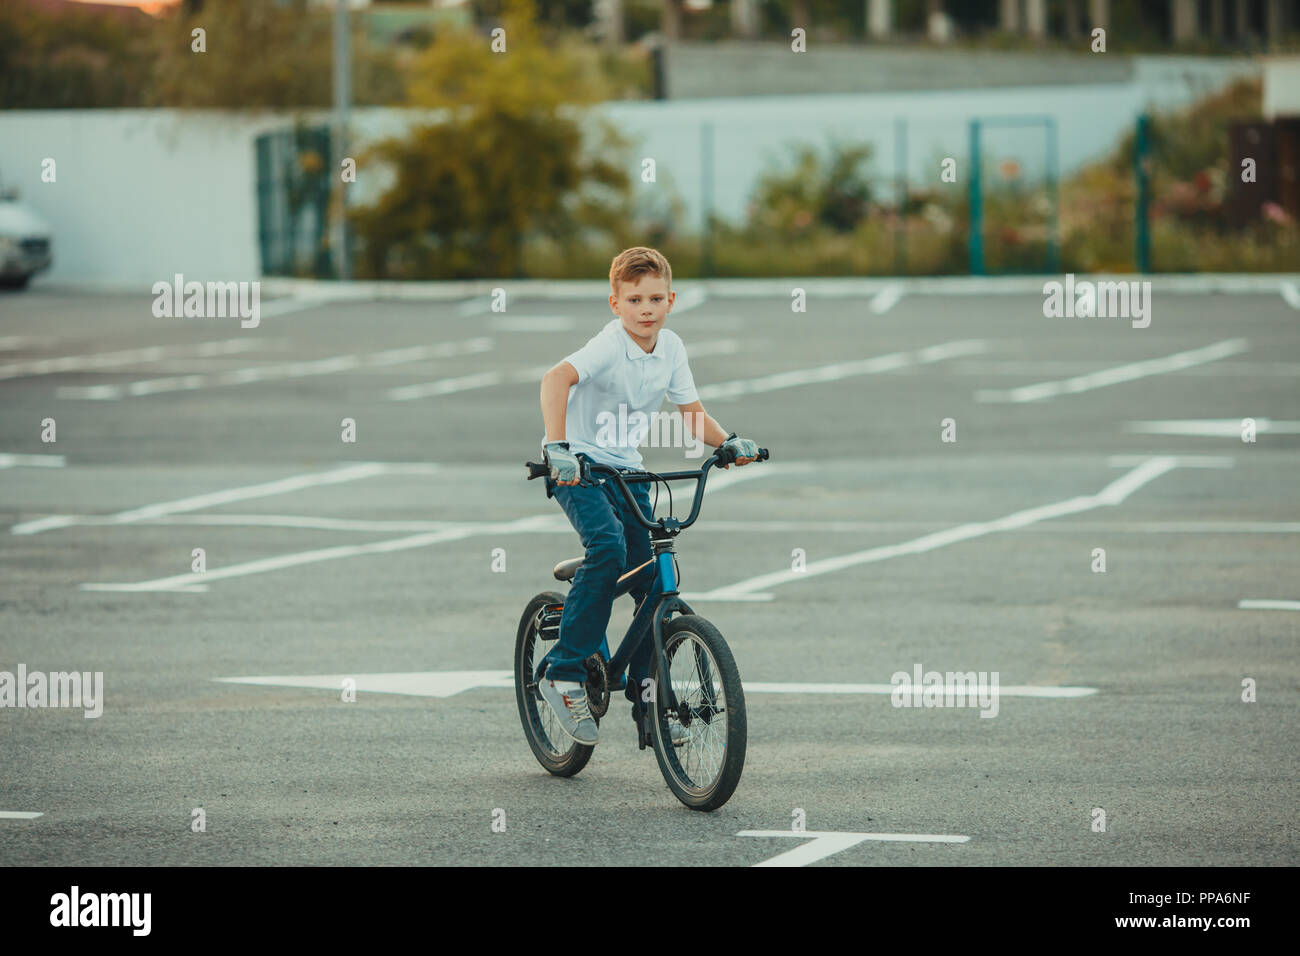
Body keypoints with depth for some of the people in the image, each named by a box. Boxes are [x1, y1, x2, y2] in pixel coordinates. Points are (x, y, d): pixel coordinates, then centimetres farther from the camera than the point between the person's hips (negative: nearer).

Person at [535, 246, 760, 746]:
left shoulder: (671, 348, 0)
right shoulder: (609, 345, -21)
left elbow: (692, 414, 8)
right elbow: (556, 379, -37)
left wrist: (729, 442, -11)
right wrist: (557, 447, -49)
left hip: (626, 469, 7)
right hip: (578, 466, -7)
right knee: (608, 545, -29)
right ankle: (565, 675, -20)